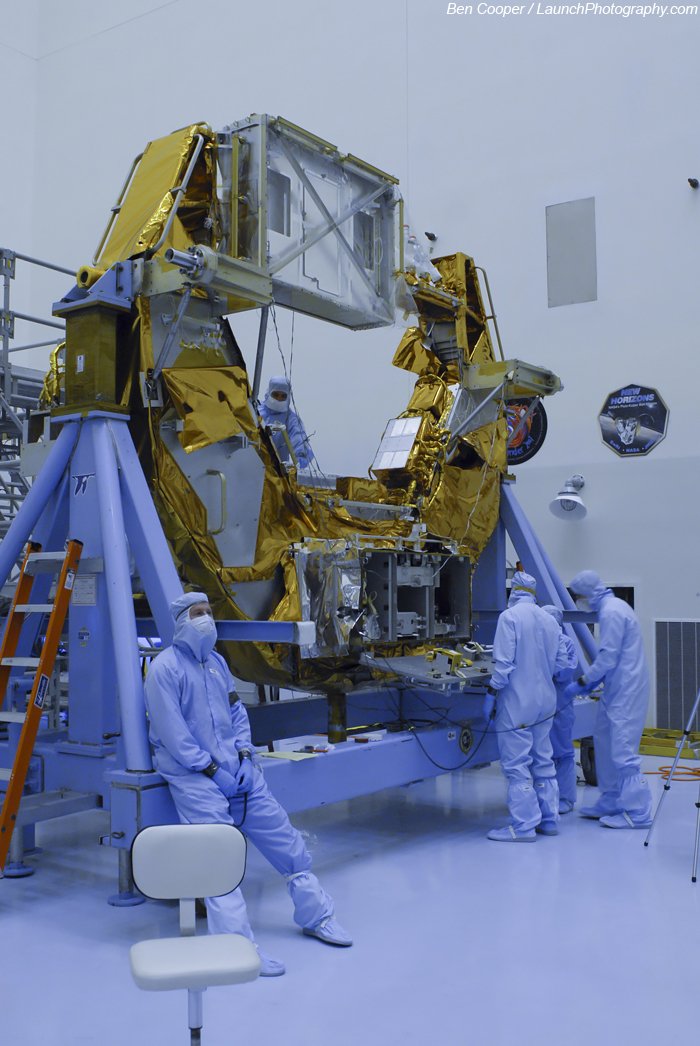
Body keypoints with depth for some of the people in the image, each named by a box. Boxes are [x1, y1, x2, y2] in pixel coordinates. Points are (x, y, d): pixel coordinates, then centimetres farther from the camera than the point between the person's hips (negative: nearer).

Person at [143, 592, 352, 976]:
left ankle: (317, 917, 22)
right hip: (192, 774, -7)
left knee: (284, 837, 7)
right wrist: (211, 768, -15)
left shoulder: (216, 662, 16)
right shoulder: (165, 668, -8)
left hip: (236, 767, 7)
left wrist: (243, 752, 4)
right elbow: (172, 733, -13)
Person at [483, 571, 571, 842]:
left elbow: (504, 663, -18)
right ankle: (548, 819, 24)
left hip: (516, 705, -7)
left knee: (517, 765, -1)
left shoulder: (509, 617, -13)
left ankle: (523, 827, 3)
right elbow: (561, 663, 9)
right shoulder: (550, 620, 7)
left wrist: (491, 694, -10)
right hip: (544, 702, 7)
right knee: (542, 761, 16)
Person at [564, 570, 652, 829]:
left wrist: (583, 682, -11)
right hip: (618, 688, 11)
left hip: (625, 690, -11)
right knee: (604, 741, 16)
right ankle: (610, 803, 24)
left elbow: (607, 658, -20)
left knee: (622, 749, -8)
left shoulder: (611, 613, -17)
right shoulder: (614, 607, 15)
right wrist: (592, 679, 15)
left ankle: (637, 813, -3)